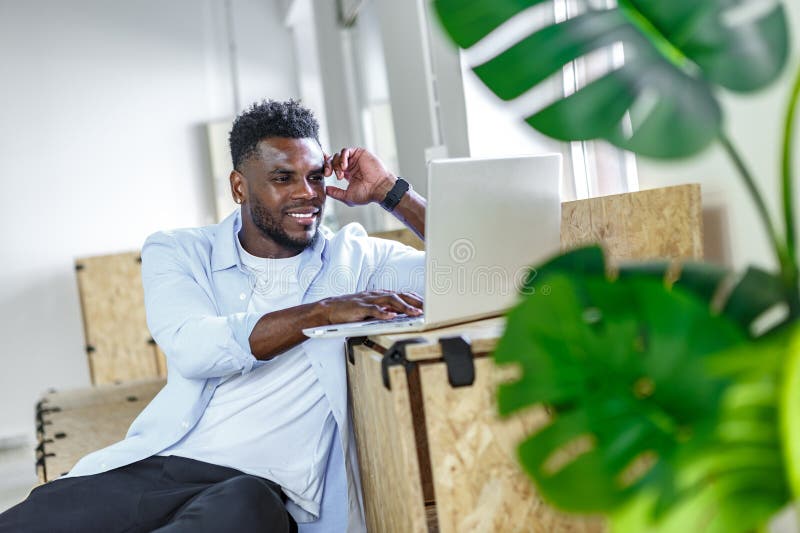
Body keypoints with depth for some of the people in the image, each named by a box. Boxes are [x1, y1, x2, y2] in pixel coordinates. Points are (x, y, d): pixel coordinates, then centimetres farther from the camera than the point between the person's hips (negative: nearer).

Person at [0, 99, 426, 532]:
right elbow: (195, 350, -9)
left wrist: (388, 190, 2)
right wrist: (326, 310, -16)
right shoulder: (177, 253, 10)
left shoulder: (353, 258, 12)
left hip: (261, 486, 0)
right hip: (148, 469, 1)